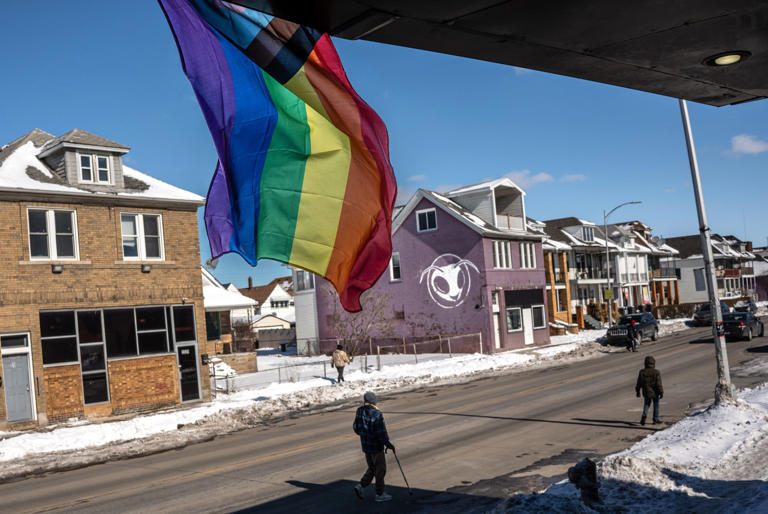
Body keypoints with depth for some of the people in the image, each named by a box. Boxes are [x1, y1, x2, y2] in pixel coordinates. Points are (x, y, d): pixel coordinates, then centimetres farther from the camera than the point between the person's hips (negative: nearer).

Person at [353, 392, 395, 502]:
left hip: (365, 446, 7)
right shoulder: (377, 414, -23)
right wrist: (389, 444, -8)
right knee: (380, 469, 7)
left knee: (372, 468, 22)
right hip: (376, 447, -7)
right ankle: (380, 494, 16)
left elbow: (356, 428, 7)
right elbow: (381, 433, -21)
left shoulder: (360, 411, -3)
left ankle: (361, 486, 10)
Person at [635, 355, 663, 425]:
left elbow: (639, 383, 0)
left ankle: (644, 414, -9)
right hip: (655, 393, -2)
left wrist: (638, 392, 11)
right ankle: (655, 419, 27)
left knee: (646, 405, 18)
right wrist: (661, 393, -7)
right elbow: (659, 384, -16)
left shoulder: (642, 372, -7)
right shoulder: (656, 372, -16)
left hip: (646, 393, 2)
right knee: (656, 406, 17)